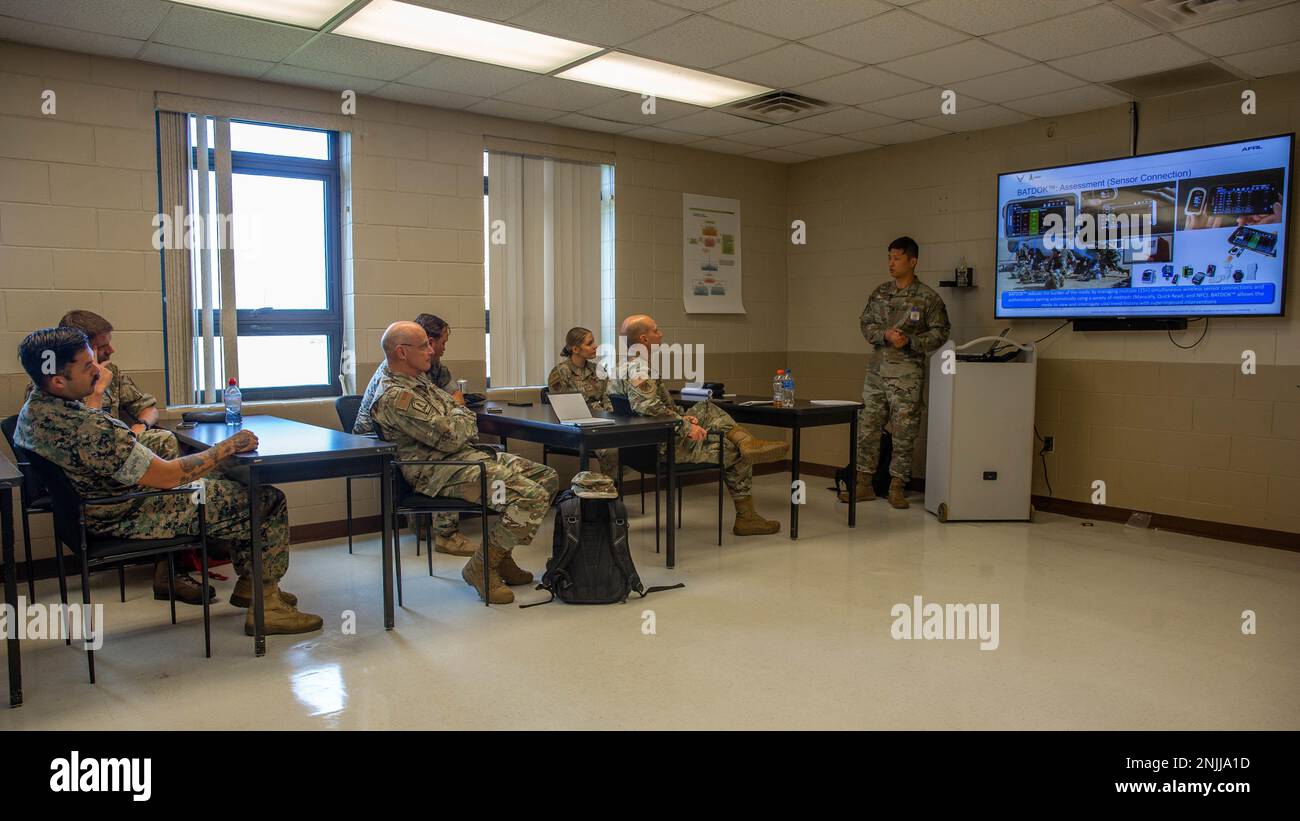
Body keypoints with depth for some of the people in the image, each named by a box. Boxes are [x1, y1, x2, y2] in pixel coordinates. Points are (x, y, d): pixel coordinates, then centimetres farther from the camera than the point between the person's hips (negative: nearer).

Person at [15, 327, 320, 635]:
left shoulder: (31, 410, -2)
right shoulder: (88, 429, -34)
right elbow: (167, 475, -28)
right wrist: (229, 446, -18)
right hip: (134, 519, -10)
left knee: (235, 483, 22)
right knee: (270, 501, -6)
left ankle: (248, 583, 27)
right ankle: (266, 606, 2)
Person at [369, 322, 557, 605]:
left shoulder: (420, 380, 17)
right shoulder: (395, 397, -17)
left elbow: (466, 415, 23)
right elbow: (450, 438, -19)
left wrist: (458, 421, 1)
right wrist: (459, 417, 1)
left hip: (468, 453, 11)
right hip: (442, 471, -11)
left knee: (547, 477, 7)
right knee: (532, 496, -23)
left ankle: (500, 556, 14)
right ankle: (480, 567, -6)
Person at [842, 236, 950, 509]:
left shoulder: (928, 297, -2)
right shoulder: (880, 293, 11)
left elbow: (939, 332, -3)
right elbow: (866, 324, 9)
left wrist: (909, 341, -16)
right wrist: (885, 335, -11)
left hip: (907, 375, -4)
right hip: (876, 370, 4)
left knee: (904, 433, 0)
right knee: (867, 427, 4)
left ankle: (897, 487, 11)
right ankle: (864, 485, 13)